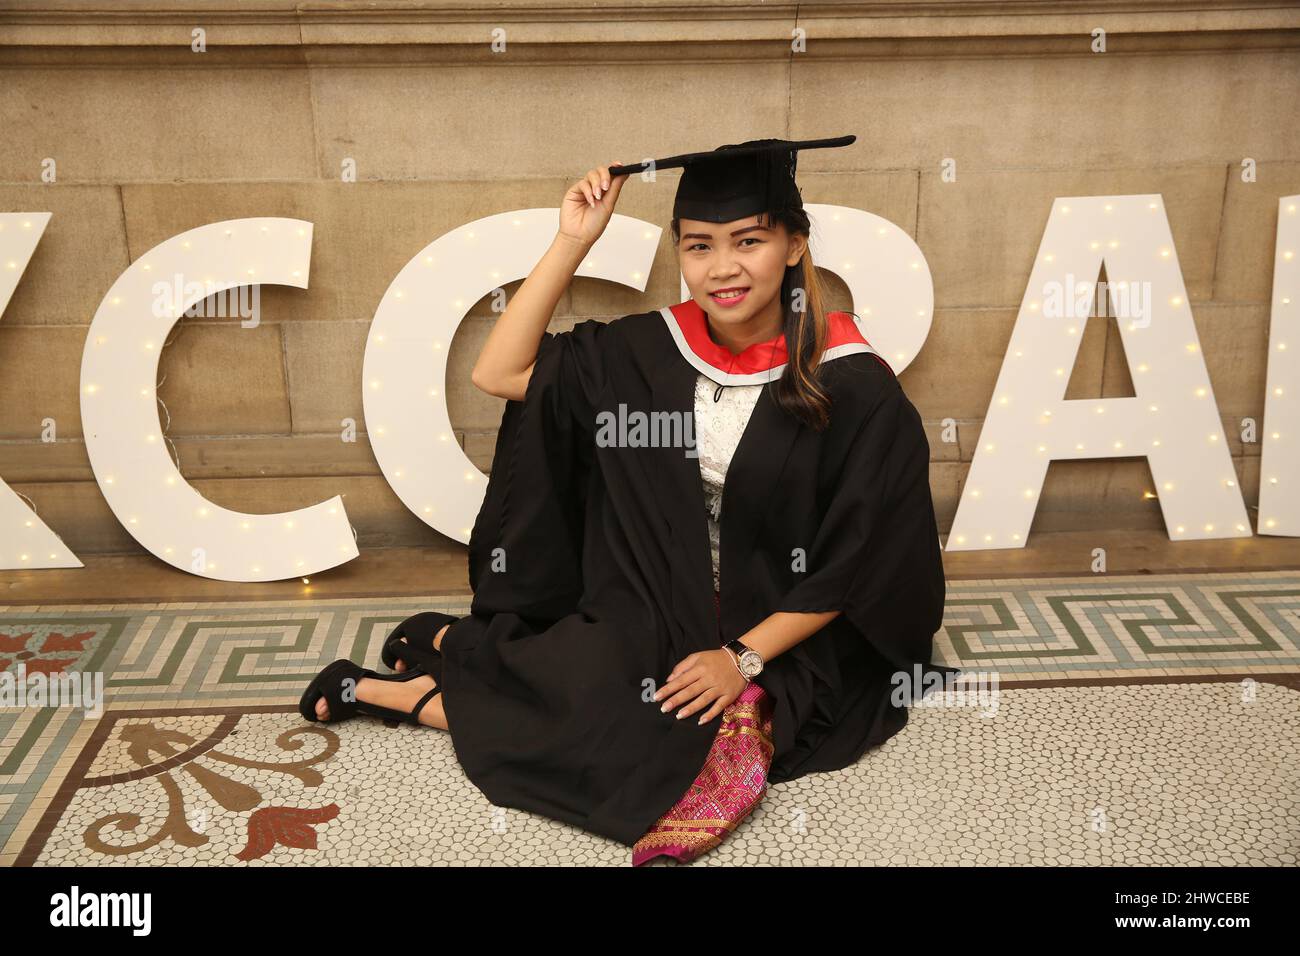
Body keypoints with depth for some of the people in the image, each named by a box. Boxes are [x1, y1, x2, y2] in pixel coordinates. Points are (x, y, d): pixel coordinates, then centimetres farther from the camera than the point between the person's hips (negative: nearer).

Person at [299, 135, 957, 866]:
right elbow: (499, 374, -4)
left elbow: (856, 566, -11)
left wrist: (742, 658, -17)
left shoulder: (853, 386, -14)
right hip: (651, 616, 2)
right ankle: (453, 646, 3)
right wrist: (574, 242, -9)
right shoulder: (651, 351, -2)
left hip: (780, 638, -2)